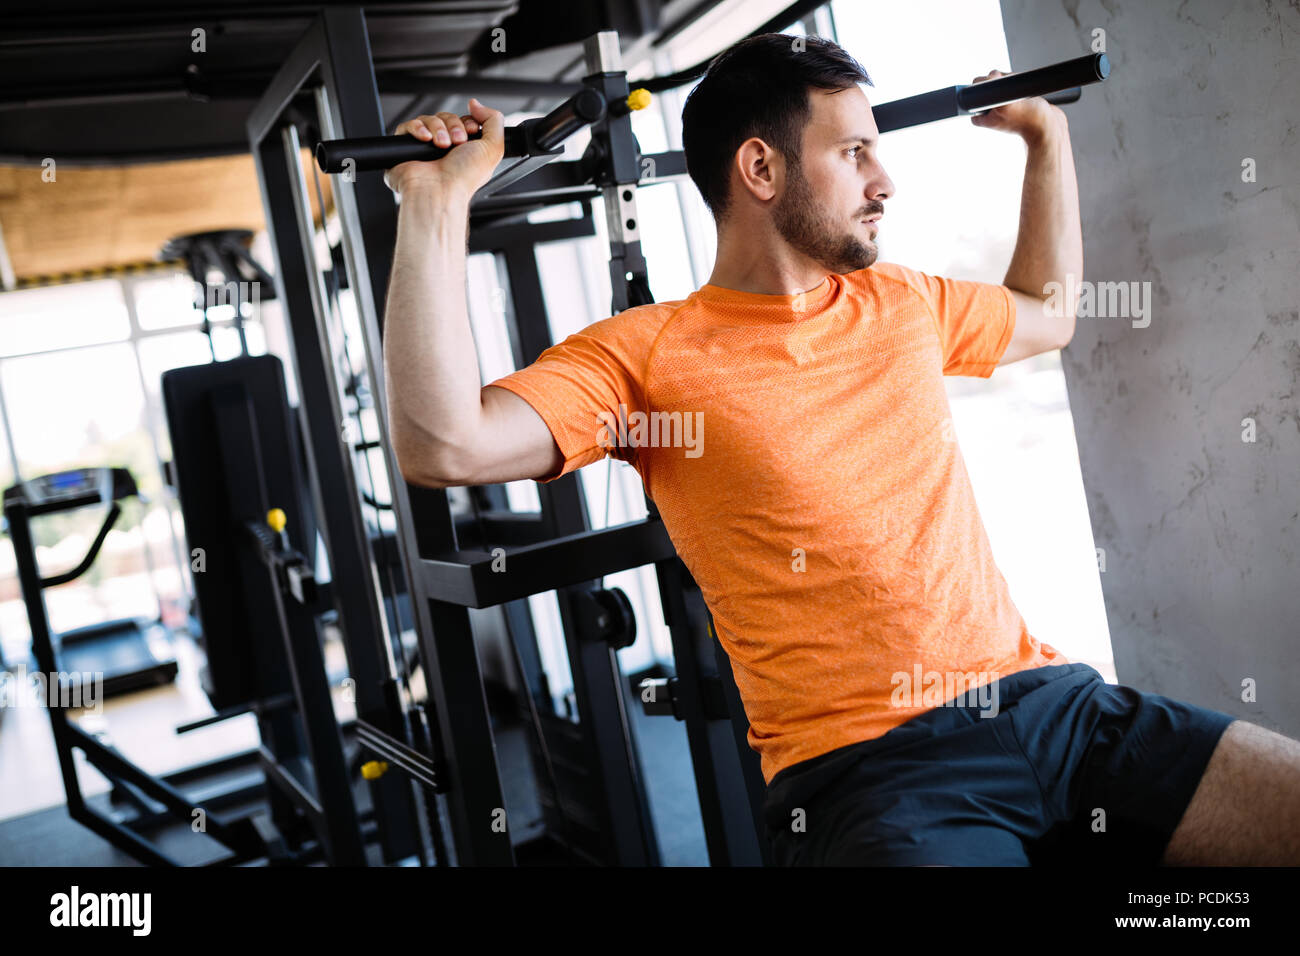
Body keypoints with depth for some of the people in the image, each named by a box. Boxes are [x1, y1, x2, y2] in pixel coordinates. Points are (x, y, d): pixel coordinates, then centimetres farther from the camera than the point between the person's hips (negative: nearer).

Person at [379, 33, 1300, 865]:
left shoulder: (903, 304, 16)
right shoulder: (647, 351, -3)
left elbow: (1046, 311, 36)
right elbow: (446, 444, -17)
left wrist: (1047, 133, 37)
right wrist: (437, 196, -15)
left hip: (1046, 695, 6)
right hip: (869, 761, -6)